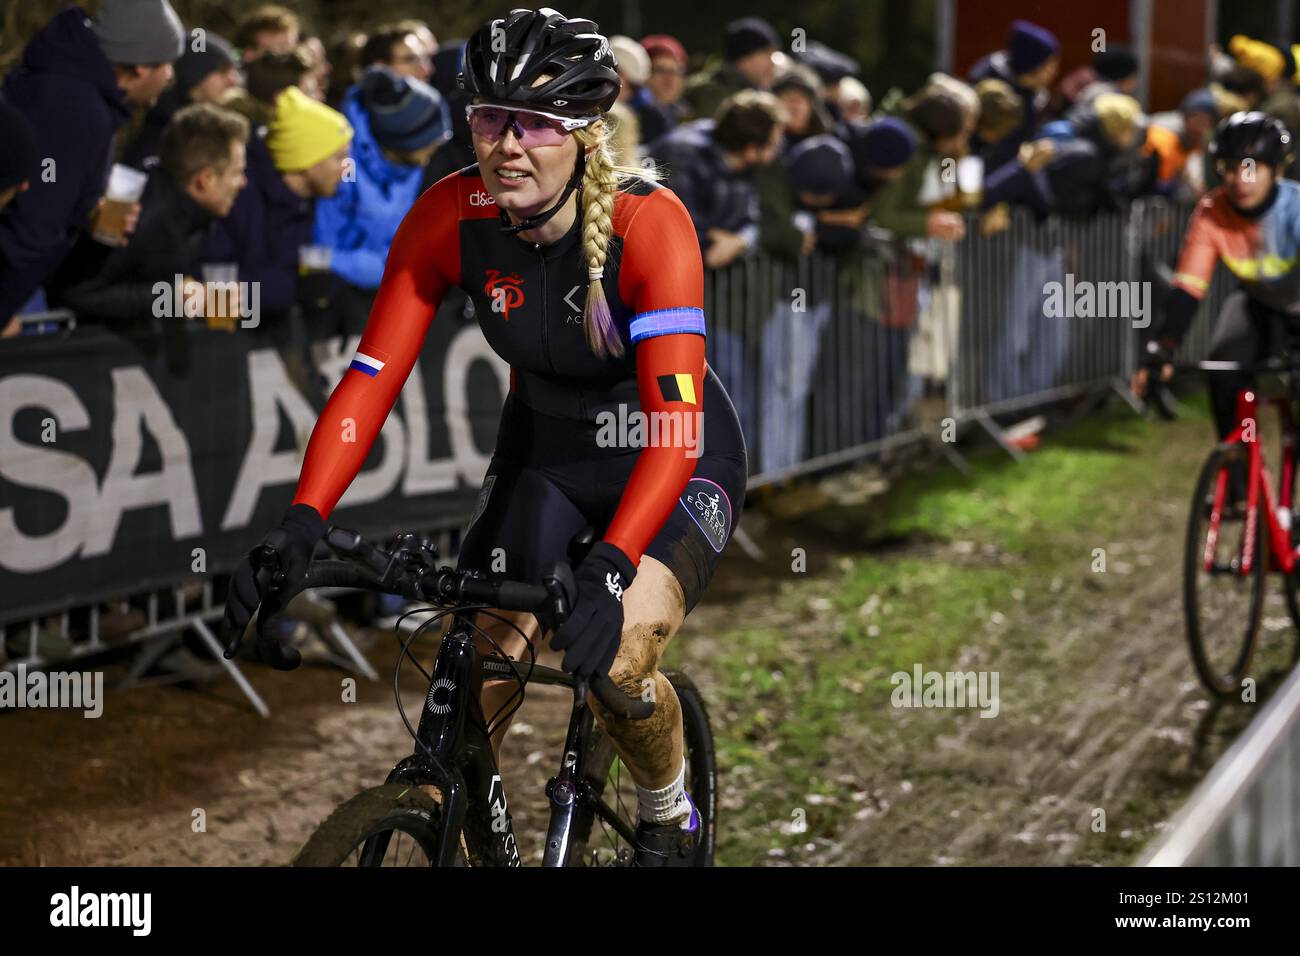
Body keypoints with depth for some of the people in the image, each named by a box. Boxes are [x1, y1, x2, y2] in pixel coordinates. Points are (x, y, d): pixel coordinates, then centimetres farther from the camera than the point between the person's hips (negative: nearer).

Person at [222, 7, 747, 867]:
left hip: (670, 463, -4)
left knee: (616, 660, -24)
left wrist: (608, 570, -52)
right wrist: (301, 525, -37)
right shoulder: (451, 217, -20)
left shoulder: (649, 224, -31)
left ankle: (670, 819, 6)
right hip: (544, 450, 4)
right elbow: (372, 376, -22)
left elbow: (675, 422, -39)